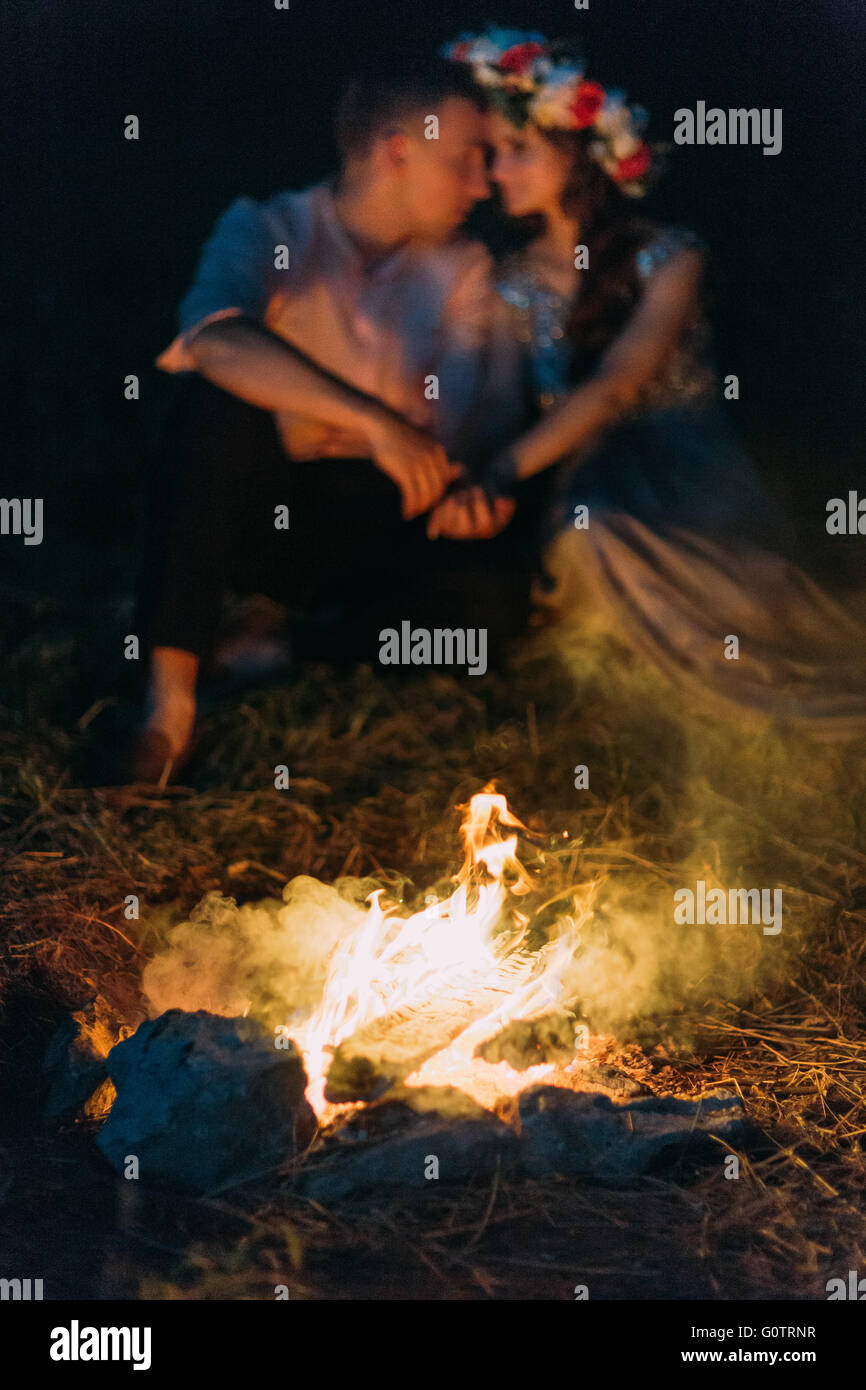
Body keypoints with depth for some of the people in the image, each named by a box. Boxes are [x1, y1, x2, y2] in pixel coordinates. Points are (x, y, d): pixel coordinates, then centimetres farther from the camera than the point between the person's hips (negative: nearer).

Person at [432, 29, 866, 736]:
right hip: (588, 484, 4)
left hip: (689, 472, -4)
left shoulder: (666, 255, -3)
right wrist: (494, 492, -17)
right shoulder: (513, 280, 12)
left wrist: (503, 473, -29)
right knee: (596, 536, -33)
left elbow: (616, 383, -17)